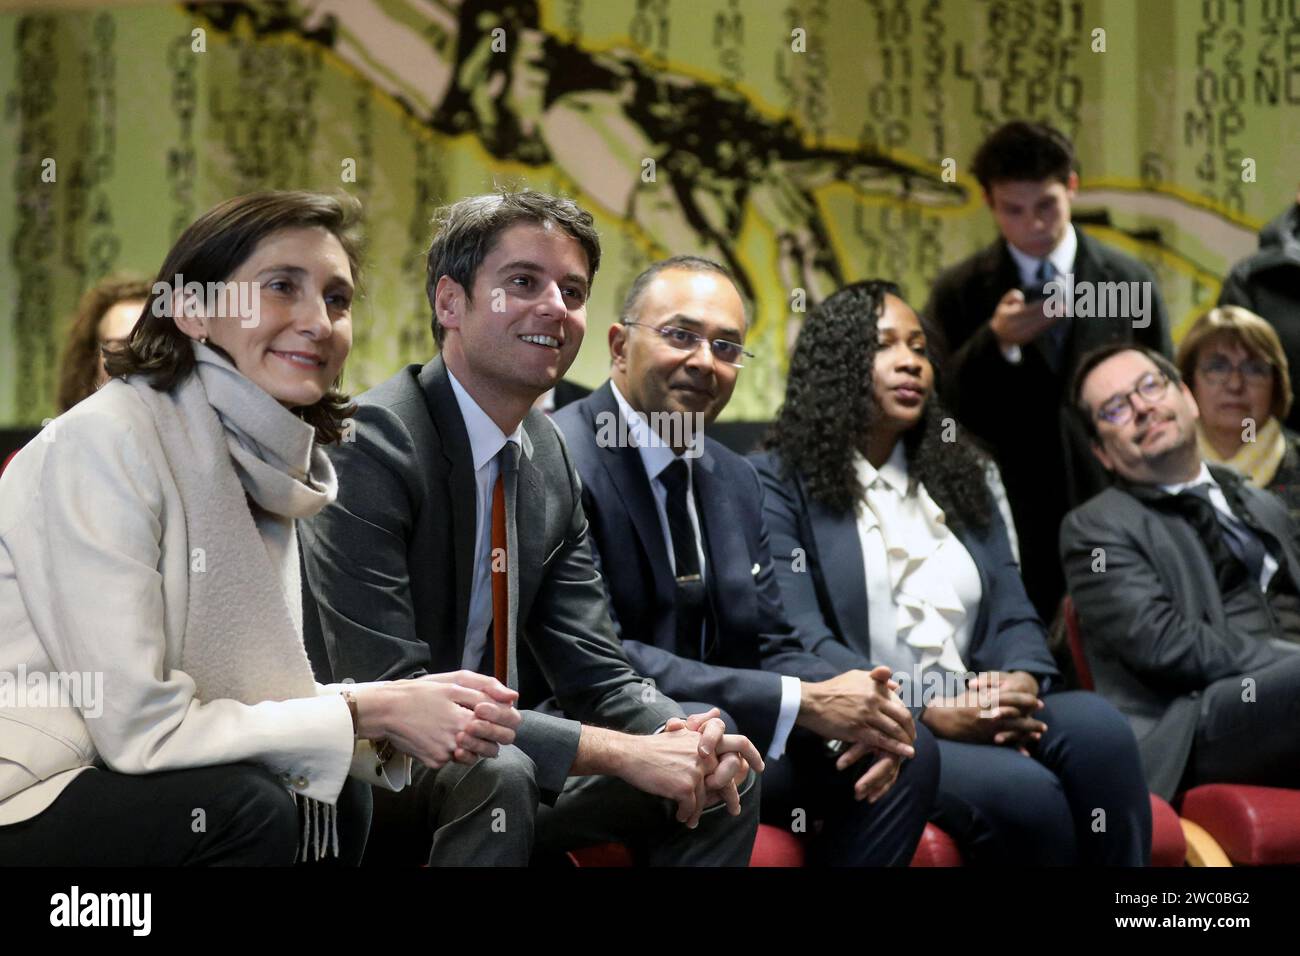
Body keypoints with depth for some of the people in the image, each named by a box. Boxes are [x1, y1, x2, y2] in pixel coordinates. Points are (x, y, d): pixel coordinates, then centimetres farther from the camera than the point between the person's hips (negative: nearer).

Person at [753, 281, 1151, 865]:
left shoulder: (957, 477, 23)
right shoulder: (779, 483, 3)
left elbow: (1013, 616, 15)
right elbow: (800, 641, -10)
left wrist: (1020, 684, -10)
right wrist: (929, 710, -20)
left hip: (981, 721, 5)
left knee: (1096, 725, -28)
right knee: (1026, 792, -32)